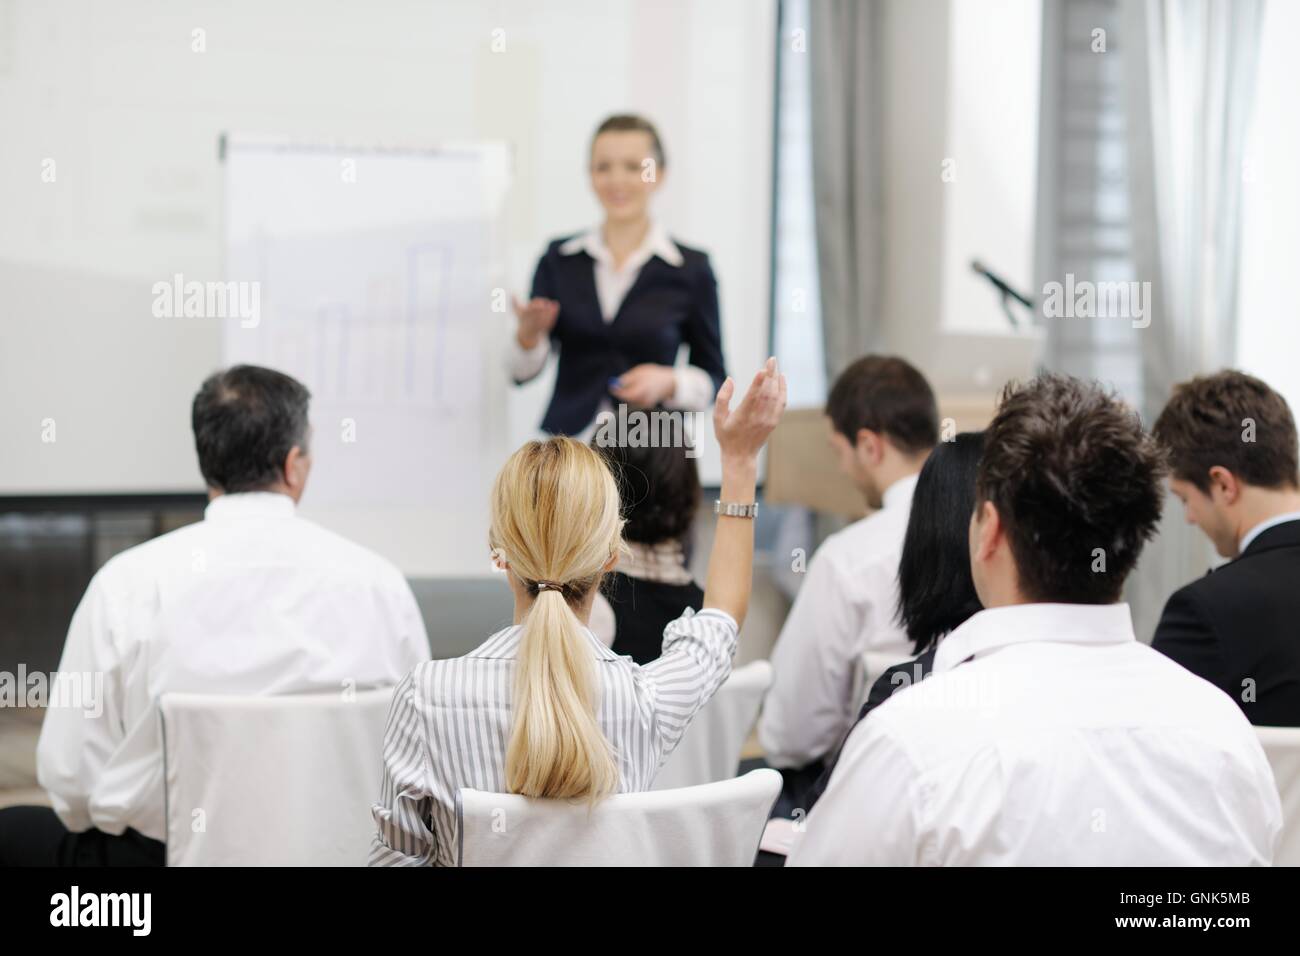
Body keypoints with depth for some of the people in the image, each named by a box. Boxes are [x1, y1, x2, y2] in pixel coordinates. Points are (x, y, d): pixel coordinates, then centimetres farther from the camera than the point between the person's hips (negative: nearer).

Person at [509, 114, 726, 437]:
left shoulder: (691, 269, 0)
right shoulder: (559, 258, 6)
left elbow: (712, 380, 6)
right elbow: (522, 372, 7)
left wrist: (668, 383, -12)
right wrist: (529, 335, -13)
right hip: (569, 443, 2)